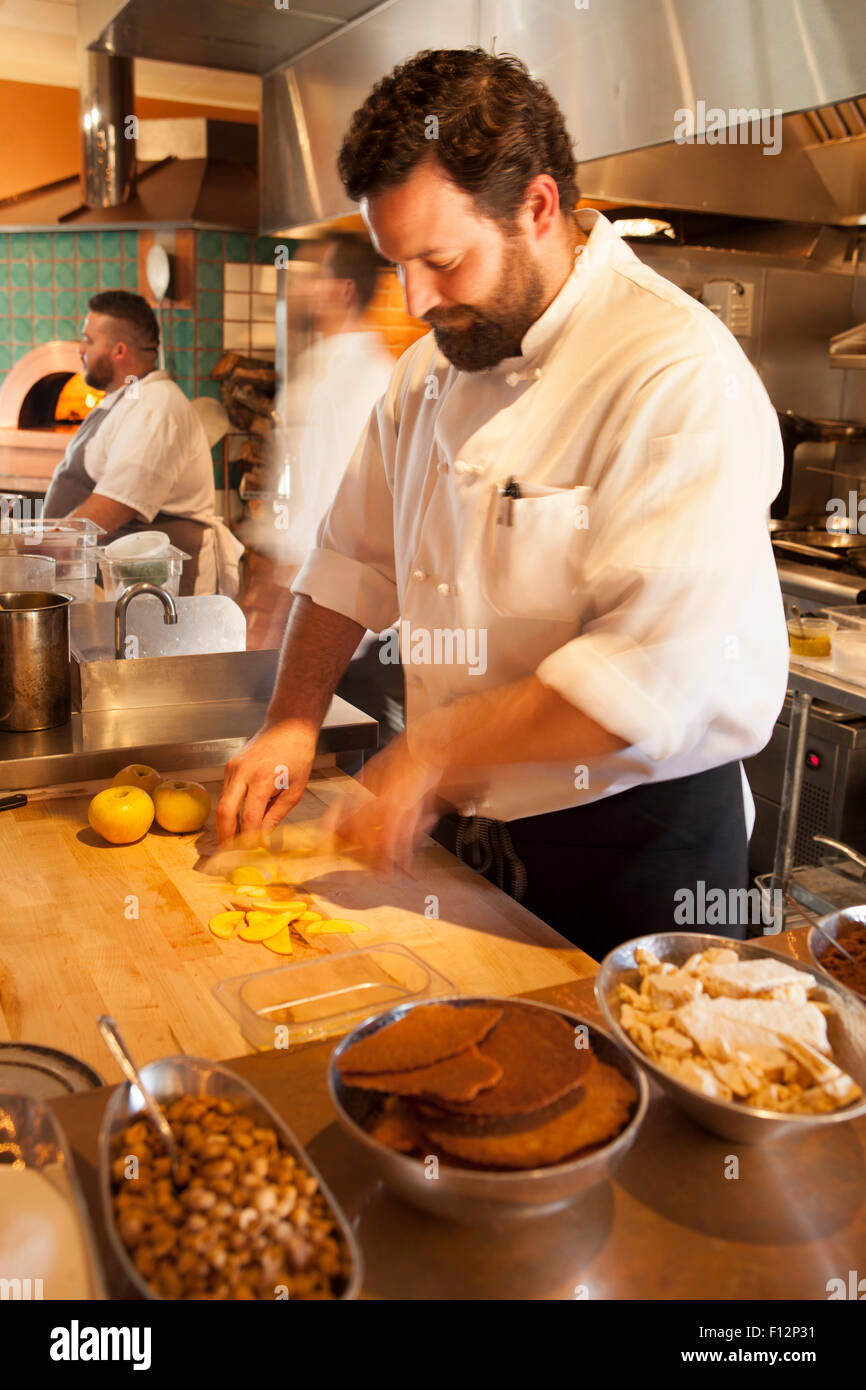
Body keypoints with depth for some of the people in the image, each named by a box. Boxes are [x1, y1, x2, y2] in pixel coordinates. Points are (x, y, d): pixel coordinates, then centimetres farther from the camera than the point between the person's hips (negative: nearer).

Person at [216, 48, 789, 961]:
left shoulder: (681, 376, -22)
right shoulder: (434, 367, 5)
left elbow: (663, 671, -29)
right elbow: (354, 559, 10)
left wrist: (432, 750, -24)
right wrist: (293, 723, -2)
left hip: (631, 855, -6)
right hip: (459, 832, 7)